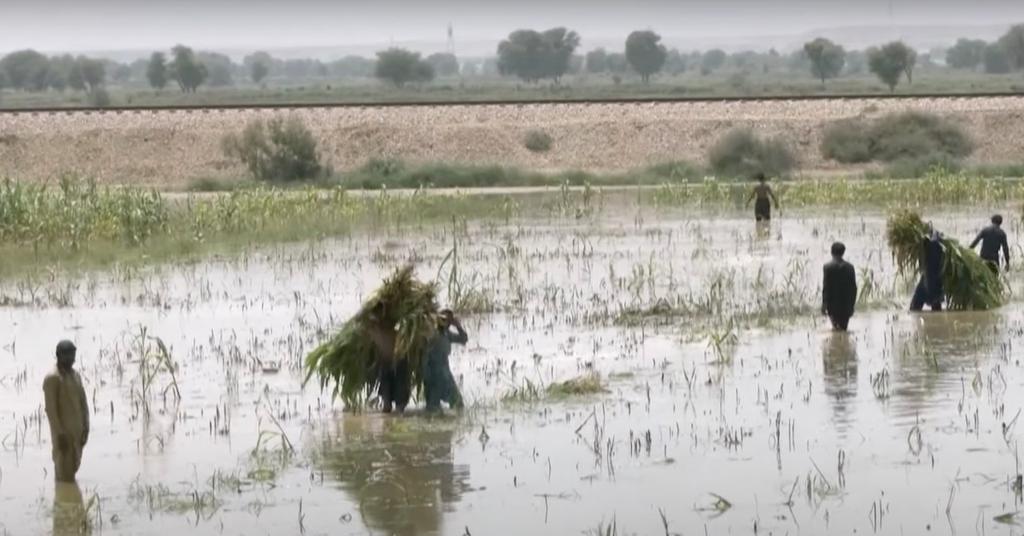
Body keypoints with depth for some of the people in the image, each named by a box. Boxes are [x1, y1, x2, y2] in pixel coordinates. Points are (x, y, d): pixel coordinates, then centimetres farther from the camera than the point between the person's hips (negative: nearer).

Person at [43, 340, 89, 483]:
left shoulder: (76, 376, 13)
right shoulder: (52, 378, -12)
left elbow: (83, 403, 14)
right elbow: (50, 408, -17)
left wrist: (85, 428, 4)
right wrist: (59, 434, -22)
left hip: (77, 431, 7)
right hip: (63, 432, -7)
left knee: (73, 468, 11)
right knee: (64, 472, -7)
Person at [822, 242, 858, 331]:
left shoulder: (828, 267, -6)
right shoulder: (849, 267, 3)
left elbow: (825, 286, -8)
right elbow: (854, 287, 5)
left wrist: (824, 304, -3)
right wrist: (852, 305, 14)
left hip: (833, 304, -3)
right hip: (846, 305, 3)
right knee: (843, 328, 8)